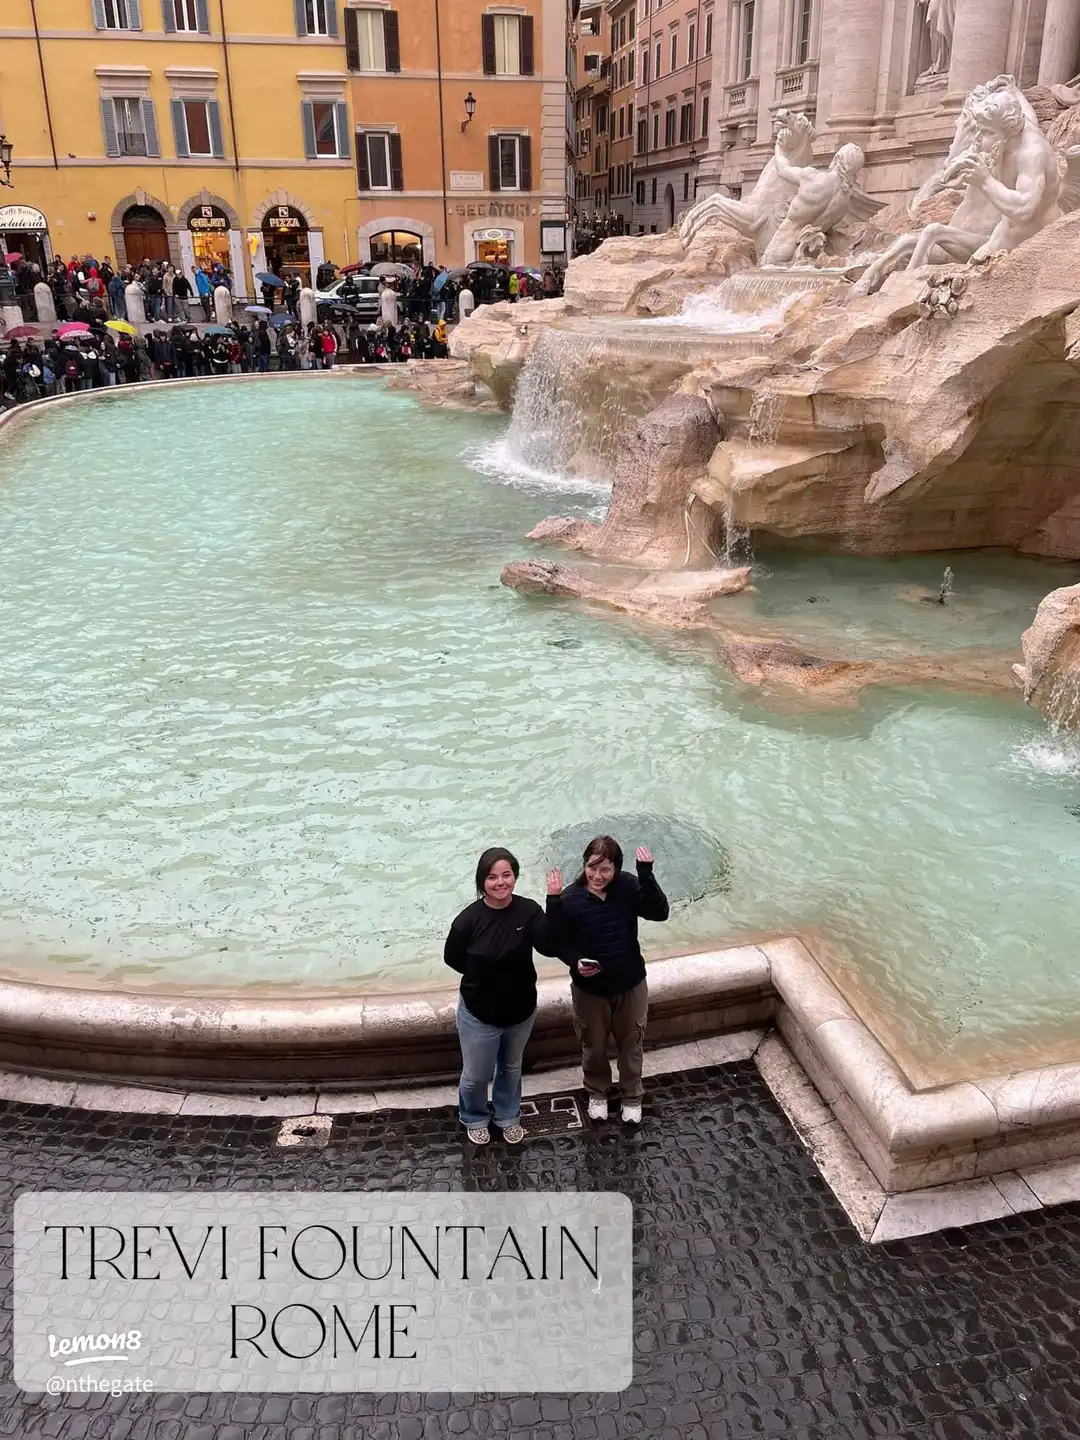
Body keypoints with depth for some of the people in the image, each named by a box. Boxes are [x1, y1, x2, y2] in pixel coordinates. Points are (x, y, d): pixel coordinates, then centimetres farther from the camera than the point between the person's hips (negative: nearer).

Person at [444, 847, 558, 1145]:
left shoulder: (528, 910, -17)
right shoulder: (469, 919, -22)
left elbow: (548, 947, -31)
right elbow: (452, 958, -6)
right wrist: (482, 974, -5)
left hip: (520, 1010, 2)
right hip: (479, 1013, -2)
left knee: (511, 1068, 26)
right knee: (476, 1076, 17)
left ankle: (507, 1117, 52)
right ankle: (475, 1119, 48)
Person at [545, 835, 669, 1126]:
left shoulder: (629, 888, -15)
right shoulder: (570, 899, -19)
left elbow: (659, 913, -26)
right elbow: (556, 942, -12)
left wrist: (646, 874, -36)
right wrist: (575, 962, -31)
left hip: (630, 985, 1)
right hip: (589, 989, -1)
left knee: (631, 1045, 22)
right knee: (594, 1046, 22)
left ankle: (631, 1097, 47)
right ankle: (597, 1093, 50)